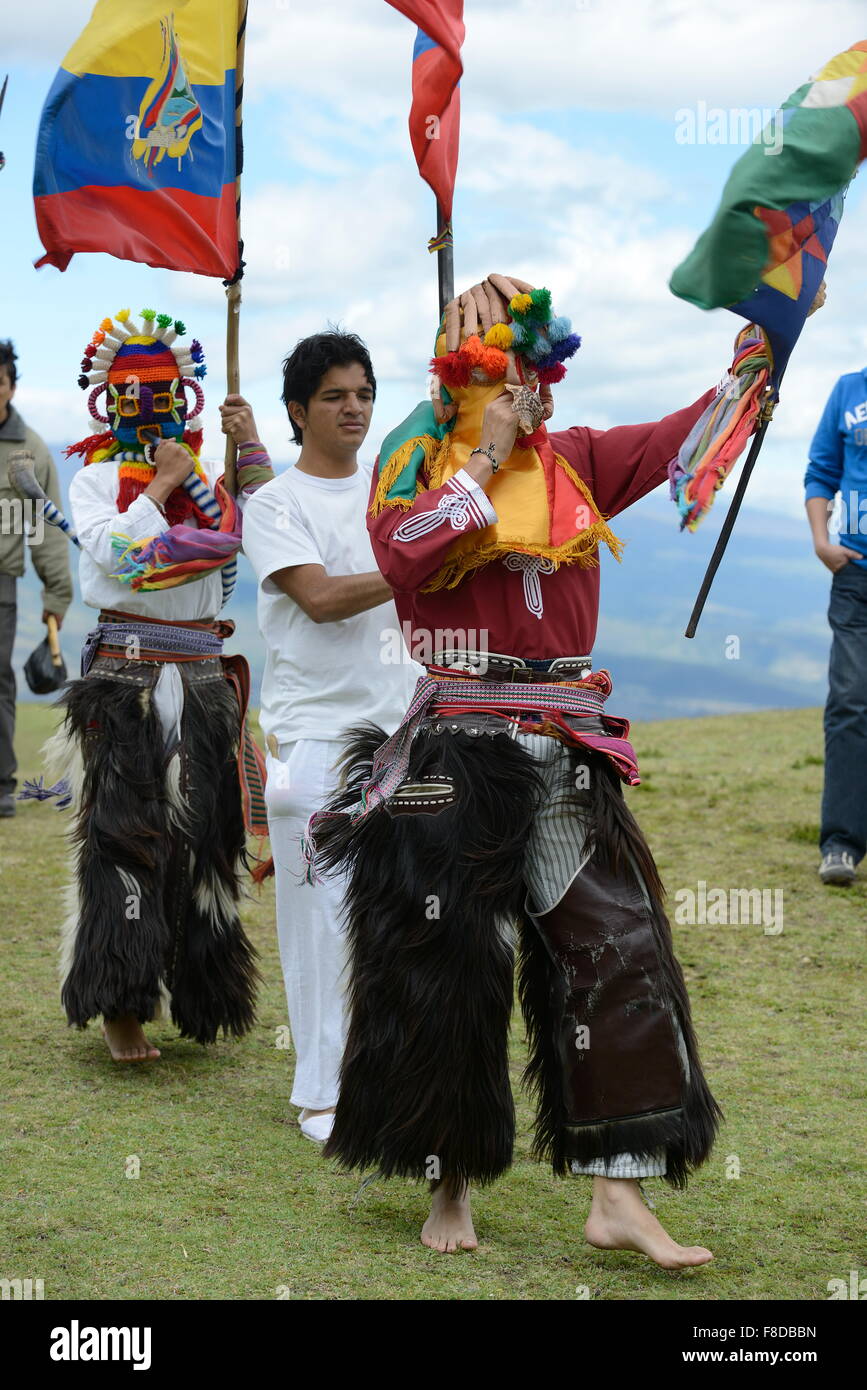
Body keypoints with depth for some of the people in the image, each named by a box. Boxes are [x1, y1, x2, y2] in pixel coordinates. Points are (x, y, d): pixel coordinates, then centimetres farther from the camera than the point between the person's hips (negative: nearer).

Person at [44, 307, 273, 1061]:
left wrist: (248, 456, -10)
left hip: (202, 675, 3)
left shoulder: (210, 471, 14)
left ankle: (201, 996, 16)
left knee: (204, 831, 5)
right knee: (123, 830, -8)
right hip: (124, 673, -3)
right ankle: (120, 1006, -4)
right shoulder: (94, 478, 5)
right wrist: (163, 485, -8)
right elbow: (116, 554, -13)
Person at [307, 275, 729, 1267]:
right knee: (446, 970, 6)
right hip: (454, 755, -3)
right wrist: (486, 454, -10)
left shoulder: (577, 463, 11)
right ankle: (452, 1184, 22)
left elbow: (687, 436, 2)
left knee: (615, 951, -5)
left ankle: (618, 1197, -1)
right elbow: (402, 553, -17)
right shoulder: (412, 467, 3)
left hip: (568, 755, 3)